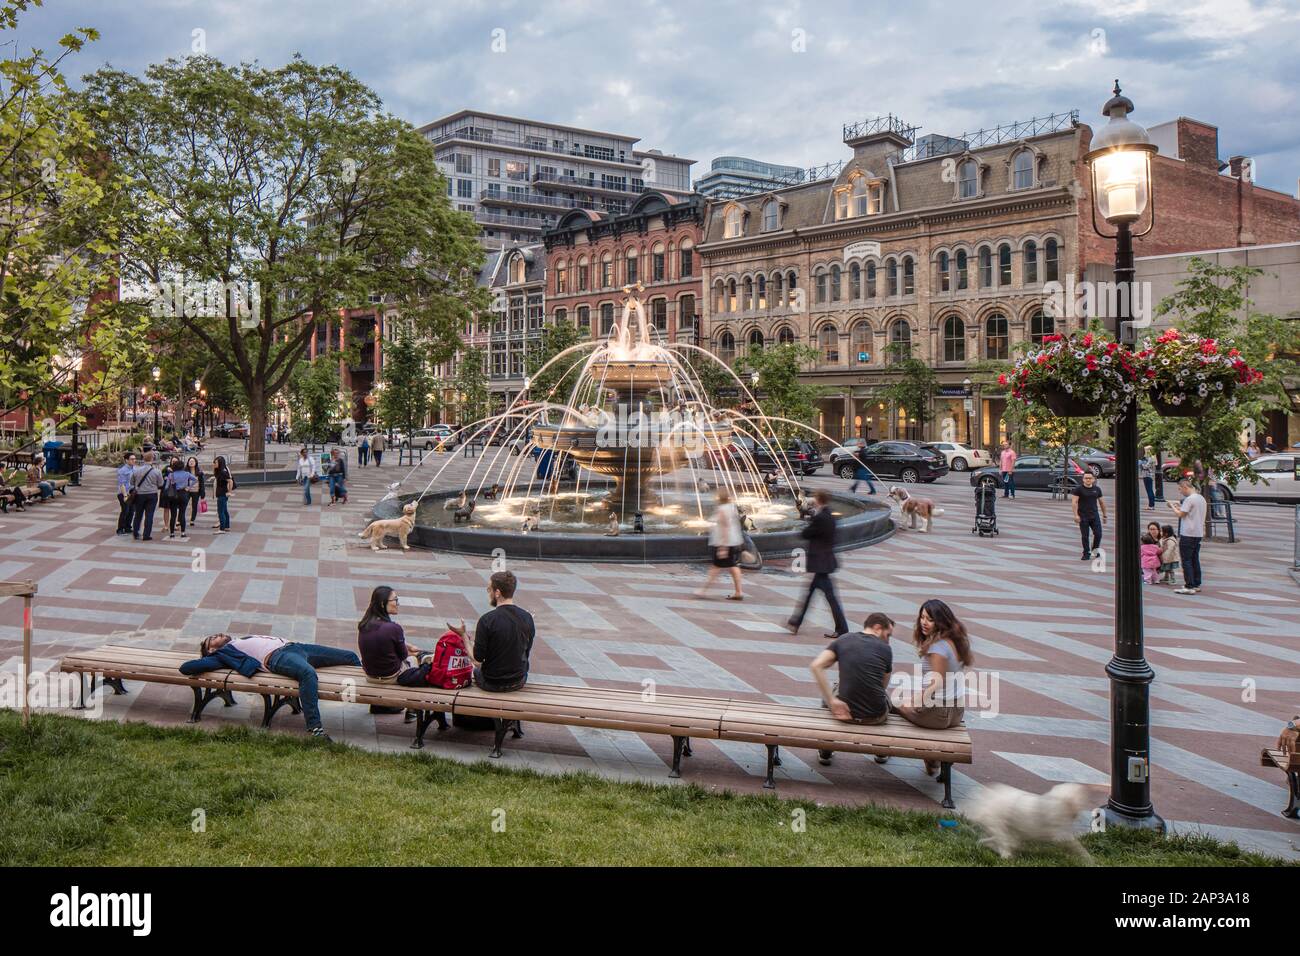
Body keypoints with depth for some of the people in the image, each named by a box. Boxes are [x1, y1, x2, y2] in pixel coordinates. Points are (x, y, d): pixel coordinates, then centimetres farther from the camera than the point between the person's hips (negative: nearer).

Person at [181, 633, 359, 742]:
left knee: (351, 656, 7)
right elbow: (185, 667, 9)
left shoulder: (244, 640, 37)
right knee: (308, 673, -41)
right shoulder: (222, 653, 15)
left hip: (293, 646, 8)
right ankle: (314, 728, -45)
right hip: (276, 657, -8)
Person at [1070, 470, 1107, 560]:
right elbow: (1075, 502, -7)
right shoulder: (1079, 489, -2)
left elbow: (1101, 502, 18)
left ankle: (1095, 551, 16)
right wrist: (1076, 515, -17)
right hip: (1083, 516, -3)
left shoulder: (1097, 489, 10)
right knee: (1085, 536, 0)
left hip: (1095, 516, 3)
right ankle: (1086, 554, 10)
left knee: (1098, 534, -5)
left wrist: (1104, 515, 18)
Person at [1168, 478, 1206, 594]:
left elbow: (1181, 514, -14)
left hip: (1188, 534, -9)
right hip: (1198, 533, 9)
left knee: (1186, 560, -5)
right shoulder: (1201, 498, 14)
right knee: (1195, 559, 14)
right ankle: (1196, 584, 18)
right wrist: (1179, 506, 17)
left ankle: (1189, 586, -6)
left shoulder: (1189, 499, -16)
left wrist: (1172, 506, 1)